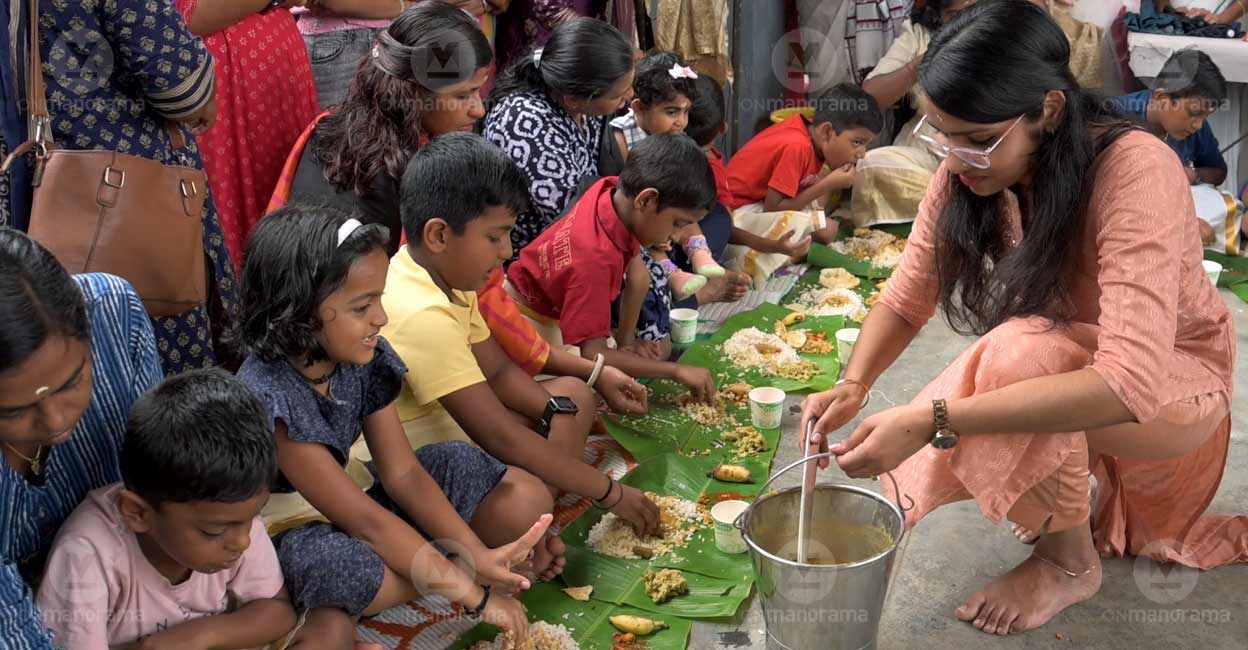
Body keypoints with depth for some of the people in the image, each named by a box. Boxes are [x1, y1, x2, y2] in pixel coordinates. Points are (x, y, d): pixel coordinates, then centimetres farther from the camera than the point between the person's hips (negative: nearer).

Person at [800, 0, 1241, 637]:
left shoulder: (1135, 171, -34)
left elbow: (1129, 384, -43)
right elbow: (906, 299, -9)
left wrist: (929, 420, -48)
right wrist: (852, 387, -30)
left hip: (1173, 377, -7)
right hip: (1066, 360, 7)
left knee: (1019, 354, -34)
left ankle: (1070, 563, -9)